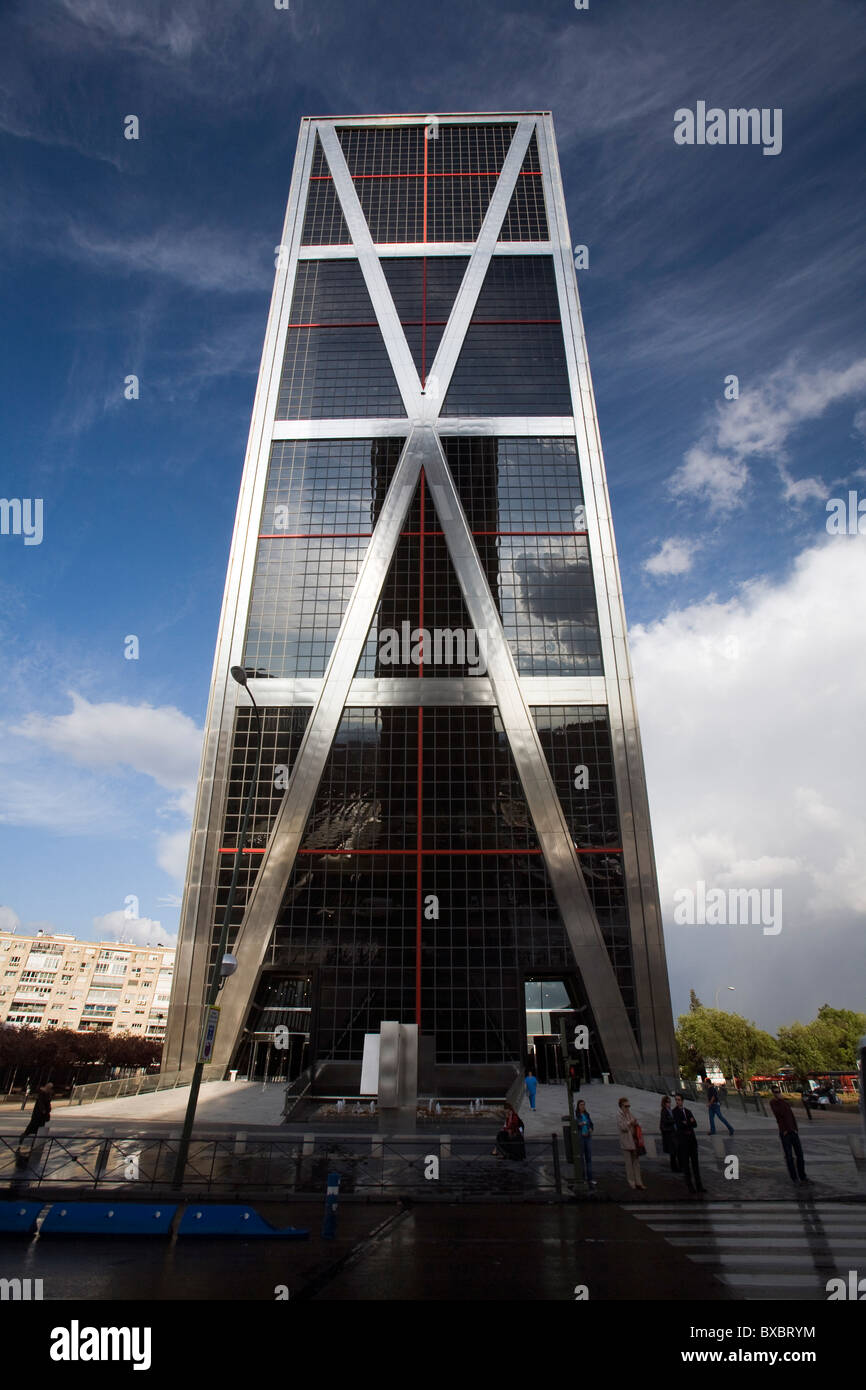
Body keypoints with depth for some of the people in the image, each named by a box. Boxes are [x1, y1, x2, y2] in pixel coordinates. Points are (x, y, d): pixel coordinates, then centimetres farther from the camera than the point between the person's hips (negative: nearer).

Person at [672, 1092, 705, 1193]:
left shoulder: (688, 1111, 13)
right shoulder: (674, 1111, -3)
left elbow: (695, 1124, 2)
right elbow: (679, 1125, -15)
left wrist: (686, 1123, -14)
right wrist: (690, 1122, -12)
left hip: (692, 1139, 4)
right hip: (682, 1140, -4)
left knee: (695, 1162, 5)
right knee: (686, 1163, -1)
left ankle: (699, 1185, 10)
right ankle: (690, 1185, 7)